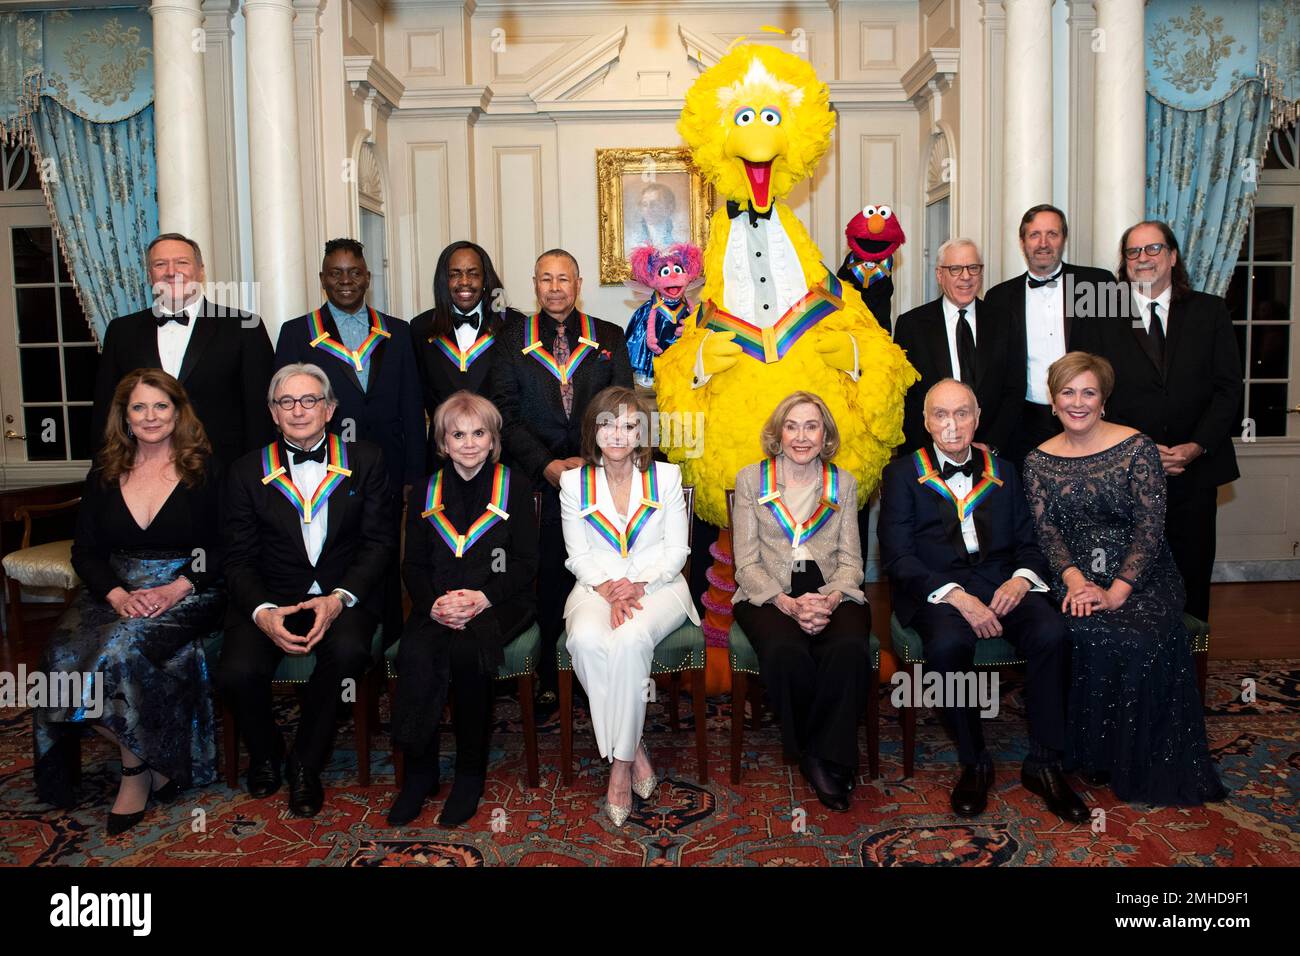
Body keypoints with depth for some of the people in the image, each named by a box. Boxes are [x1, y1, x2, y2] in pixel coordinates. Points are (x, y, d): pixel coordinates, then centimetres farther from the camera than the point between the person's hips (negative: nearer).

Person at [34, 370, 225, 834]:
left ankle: (136, 766, -12)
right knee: (64, 653, -25)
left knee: (121, 646, -32)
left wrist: (178, 589, -18)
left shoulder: (205, 470, 1)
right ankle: (142, 756, -8)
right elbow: (85, 550, 9)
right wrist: (116, 593, -10)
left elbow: (223, 548, -3)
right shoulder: (105, 473, 12)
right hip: (116, 591, 4)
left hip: (187, 591, -4)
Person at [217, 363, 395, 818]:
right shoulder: (248, 471, 8)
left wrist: (340, 598, -16)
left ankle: (306, 764, -5)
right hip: (270, 597, 1)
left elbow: (380, 541, 0)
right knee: (237, 672, -25)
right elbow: (240, 558, 3)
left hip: (343, 595, -1)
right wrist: (262, 611, -17)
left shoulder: (365, 461, 6)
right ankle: (265, 752, 11)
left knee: (348, 650, -33)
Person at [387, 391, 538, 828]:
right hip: (439, 606, 2)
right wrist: (433, 602, -11)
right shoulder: (425, 494, 15)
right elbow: (413, 566, 11)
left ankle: (471, 771, -15)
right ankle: (419, 770, -14)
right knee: (415, 654, -29)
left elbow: (525, 563, 2)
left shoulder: (514, 489, 8)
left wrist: (482, 597, -15)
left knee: (466, 651, -33)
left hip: (500, 602, -2)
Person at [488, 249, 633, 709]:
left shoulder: (610, 338, 11)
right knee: (547, 576, 1)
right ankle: (546, 674, 12)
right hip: (537, 481, 0)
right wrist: (546, 465, -8)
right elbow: (505, 415, 3)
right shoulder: (511, 340, 9)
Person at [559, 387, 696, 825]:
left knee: (629, 640, -34)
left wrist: (638, 585, -14)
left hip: (657, 584, -1)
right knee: (586, 641, -33)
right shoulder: (574, 481, 8)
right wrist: (608, 591, -14)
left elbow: (676, 551, 3)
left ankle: (620, 760, -21)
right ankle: (633, 750, -20)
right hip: (596, 586, 1)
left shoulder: (666, 476, 6)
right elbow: (579, 555, 4)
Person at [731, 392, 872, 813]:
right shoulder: (750, 479, 9)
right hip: (769, 595, -1)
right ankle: (811, 756, -9)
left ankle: (828, 757, -13)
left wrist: (830, 600, -14)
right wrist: (789, 604, -15)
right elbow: (747, 562, 2)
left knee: (850, 650, -33)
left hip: (831, 594, 2)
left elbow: (850, 559, 9)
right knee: (786, 653, -35)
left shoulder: (843, 482, 15)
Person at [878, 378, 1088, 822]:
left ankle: (1043, 764, -11)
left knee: (1052, 633, -26)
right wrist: (956, 596, -17)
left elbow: (1029, 544, 16)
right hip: (936, 590, -3)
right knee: (949, 644, -34)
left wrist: (1022, 579, -8)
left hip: (1001, 585, 3)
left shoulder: (1002, 472, 19)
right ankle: (974, 764, -12)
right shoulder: (903, 474, 6)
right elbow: (897, 557, -4)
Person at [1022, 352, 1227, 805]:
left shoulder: (1137, 448, -4)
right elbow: (1046, 530, 1)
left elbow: (1150, 526, -9)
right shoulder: (1038, 461, 6)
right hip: (1075, 575, 2)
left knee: (1143, 639, -30)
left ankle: (1143, 766, -9)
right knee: (1085, 636, -30)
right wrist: (1075, 579, -18)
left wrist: (1117, 591, -19)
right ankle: (1093, 755, -10)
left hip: (1140, 575, -1)